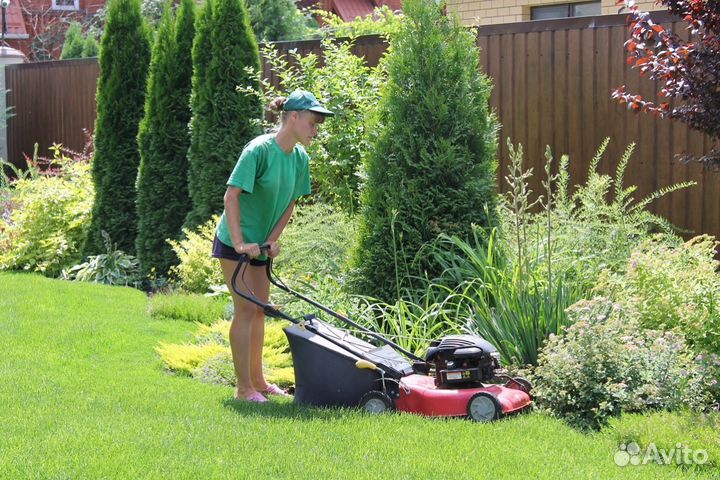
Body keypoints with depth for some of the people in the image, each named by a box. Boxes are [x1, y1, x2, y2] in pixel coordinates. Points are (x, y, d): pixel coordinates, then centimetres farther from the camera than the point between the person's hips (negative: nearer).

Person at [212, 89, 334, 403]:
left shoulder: (300, 159, 1)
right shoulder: (259, 150, -22)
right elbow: (231, 196, -23)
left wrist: (273, 239, -3)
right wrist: (239, 243, -26)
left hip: (261, 245, 8)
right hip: (234, 241, -8)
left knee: (259, 310, 12)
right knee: (245, 309, -8)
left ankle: (257, 380, 23)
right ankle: (244, 388, -3)